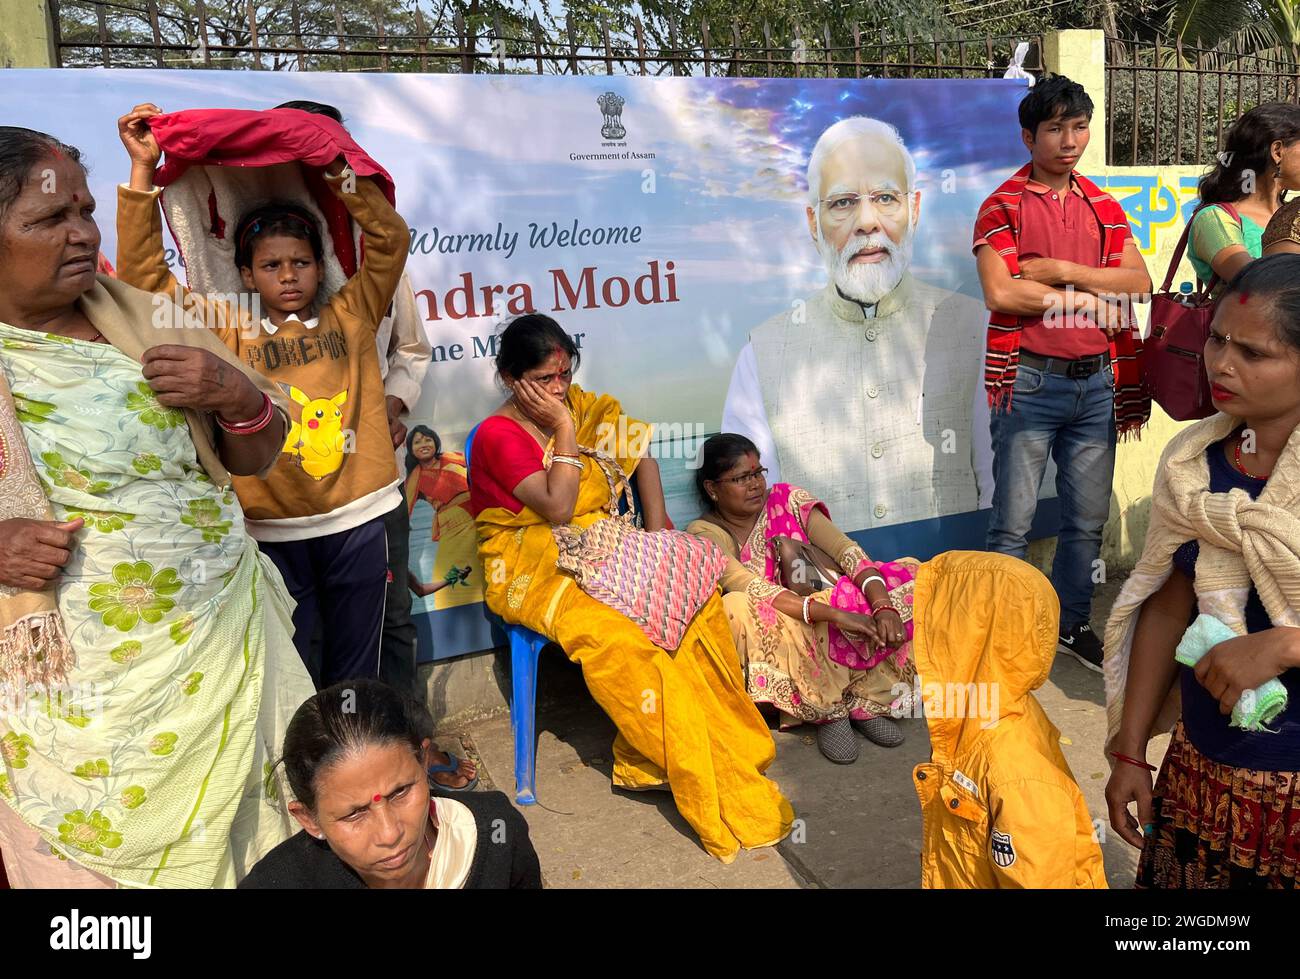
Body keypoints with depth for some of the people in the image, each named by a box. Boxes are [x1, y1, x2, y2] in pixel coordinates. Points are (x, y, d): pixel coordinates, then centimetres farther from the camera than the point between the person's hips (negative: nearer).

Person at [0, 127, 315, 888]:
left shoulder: (147, 319, 2)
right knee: (99, 863, 13)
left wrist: (235, 394, -12)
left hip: (228, 655, 3)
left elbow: (257, 457, 8)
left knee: (258, 849, 13)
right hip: (78, 699, -2)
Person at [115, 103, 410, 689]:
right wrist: (143, 170, -4)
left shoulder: (349, 317, 7)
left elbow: (391, 240, 1)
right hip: (273, 528, 0)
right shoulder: (226, 330, 5)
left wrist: (342, 176, -7)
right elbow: (144, 273, -1)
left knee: (356, 670, 14)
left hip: (356, 519, 1)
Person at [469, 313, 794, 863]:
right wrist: (564, 430, -17)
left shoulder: (582, 407, 8)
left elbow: (639, 453, 17)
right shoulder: (497, 436, -11)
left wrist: (656, 524, 5)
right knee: (613, 634, -32)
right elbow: (557, 508, -20)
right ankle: (710, 792, -24)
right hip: (532, 568, -6)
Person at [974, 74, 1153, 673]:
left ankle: (1072, 624, 27)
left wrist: (1062, 271, -10)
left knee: (1087, 519, 12)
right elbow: (1001, 293, -16)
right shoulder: (1003, 207, -2)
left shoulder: (1104, 207, 14)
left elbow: (1139, 282, 3)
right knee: (1013, 523, 1)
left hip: (1097, 382, 5)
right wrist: (1092, 299, -8)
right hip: (1031, 382, -5)